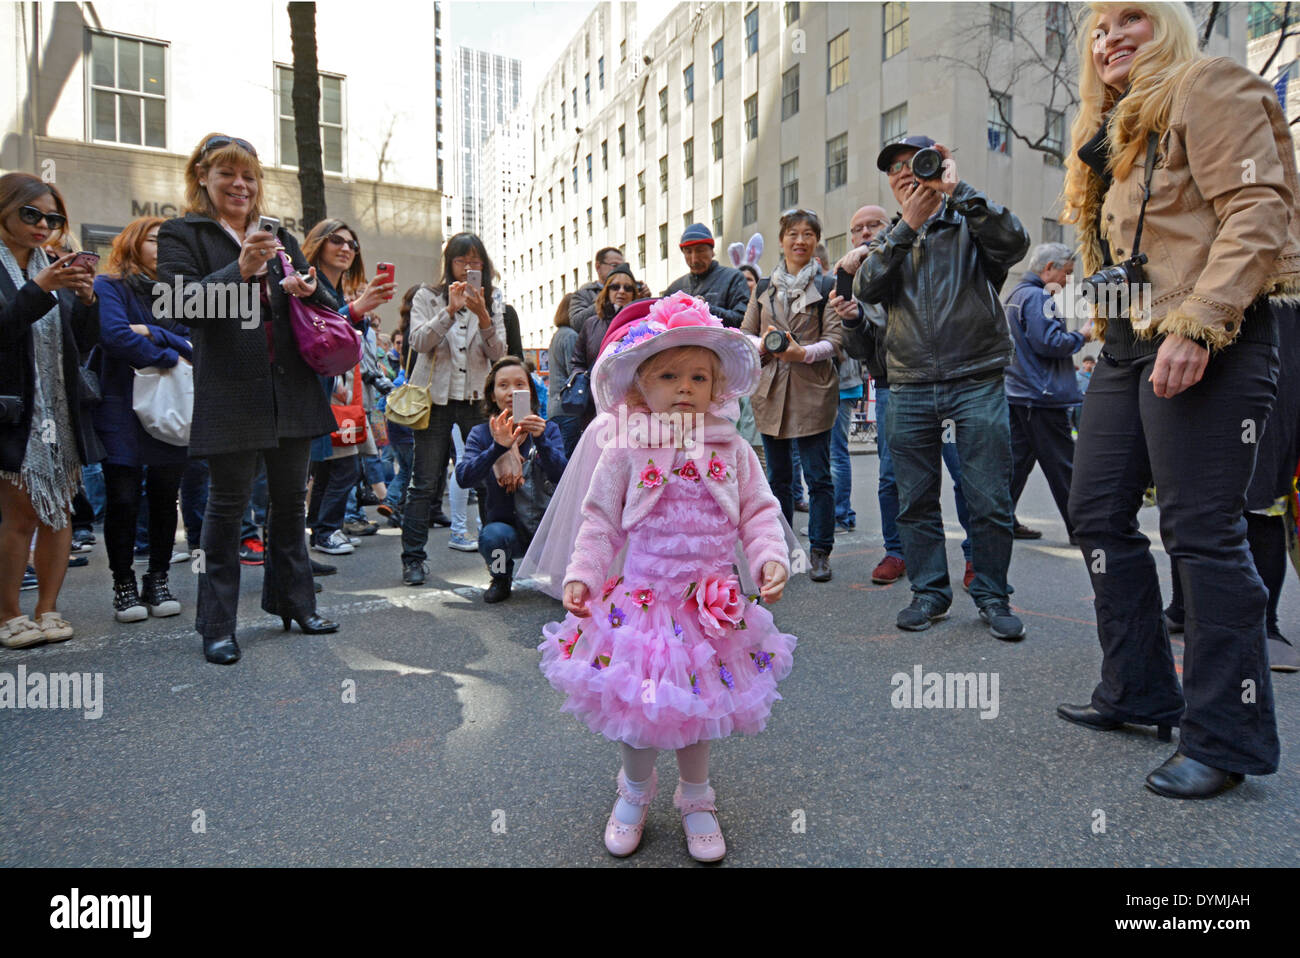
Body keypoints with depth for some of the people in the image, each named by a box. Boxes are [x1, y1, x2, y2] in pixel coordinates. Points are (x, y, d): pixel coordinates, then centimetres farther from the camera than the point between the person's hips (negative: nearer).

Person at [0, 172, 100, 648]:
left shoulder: (55, 269, 13)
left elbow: (83, 342, 9)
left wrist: (86, 299, -7)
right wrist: (39, 289, -24)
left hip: (60, 410, 5)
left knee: (59, 511, 5)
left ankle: (47, 609, 15)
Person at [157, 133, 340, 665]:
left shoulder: (279, 237, 17)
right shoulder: (181, 235, 3)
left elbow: (325, 305, 18)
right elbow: (182, 303, -12)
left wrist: (310, 291, -5)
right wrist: (240, 271, -25)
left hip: (292, 389, 5)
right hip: (230, 395, -4)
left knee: (291, 499, 11)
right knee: (227, 505, 1)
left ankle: (294, 601, 25)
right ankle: (218, 625, 11)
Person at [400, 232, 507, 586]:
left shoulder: (493, 301, 11)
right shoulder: (428, 296, 5)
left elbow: (498, 352, 0)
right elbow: (418, 341, -10)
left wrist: (483, 316, -15)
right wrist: (450, 310, -21)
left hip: (476, 397, 2)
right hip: (435, 396, -2)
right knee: (425, 482, -2)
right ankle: (412, 557, 5)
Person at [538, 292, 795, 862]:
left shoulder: (733, 452, -1)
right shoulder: (625, 452, -4)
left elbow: (759, 514, 4)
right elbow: (600, 520, 0)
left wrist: (770, 559, -11)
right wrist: (582, 575, -7)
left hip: (711, 601, 1)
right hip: (641, 595, -1)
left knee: (700, 704, 13)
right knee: (635, 703, 9)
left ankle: (695, 799, 38)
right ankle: (635, 792, 39)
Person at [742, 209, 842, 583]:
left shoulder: (827, 285, 3)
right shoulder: (764, 287, 13)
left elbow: (834, 339, -4)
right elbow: (744, 336, 12)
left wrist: (804, 352, -22)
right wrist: (762, 345, -10)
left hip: (813, 391, -3)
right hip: (771, 390, 3)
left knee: (818, 476, -2)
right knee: (777, 476, 10)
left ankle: (820, 552, 8)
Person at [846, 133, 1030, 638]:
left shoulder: (969, 223, 8)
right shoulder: (889, 239, 17)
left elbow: (1013, 243, -14)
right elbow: (867, 289, -3)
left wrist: (958, 190, -16)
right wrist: (907, 225, -11)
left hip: (976, 382, -3)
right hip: (909, 388, 3)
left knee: (989, 500, -1)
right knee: (916, 501, 7)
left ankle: (992, 596, 14)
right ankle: (929, 591, 20)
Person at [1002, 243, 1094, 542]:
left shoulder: (1016, 294, 19)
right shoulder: (1037, 297, -13)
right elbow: (1049, 343, -21)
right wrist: (1082, 336, -6)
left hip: (1018, 392, 10)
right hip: (1041, 395, -10)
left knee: (1017, 459, 10)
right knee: (1062, 466, -2)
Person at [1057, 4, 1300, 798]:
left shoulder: (1209, 86, -1)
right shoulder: (1110, 132, 24)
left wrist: (1195, 325, -23)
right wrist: (1109, 330, 13)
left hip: (1207, 344, -9)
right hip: (1128, 344, 9)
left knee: (1202, 530, -8)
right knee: (1099, 509, 7)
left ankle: (1226, 739, 4)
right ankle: (1139, 692, 21)